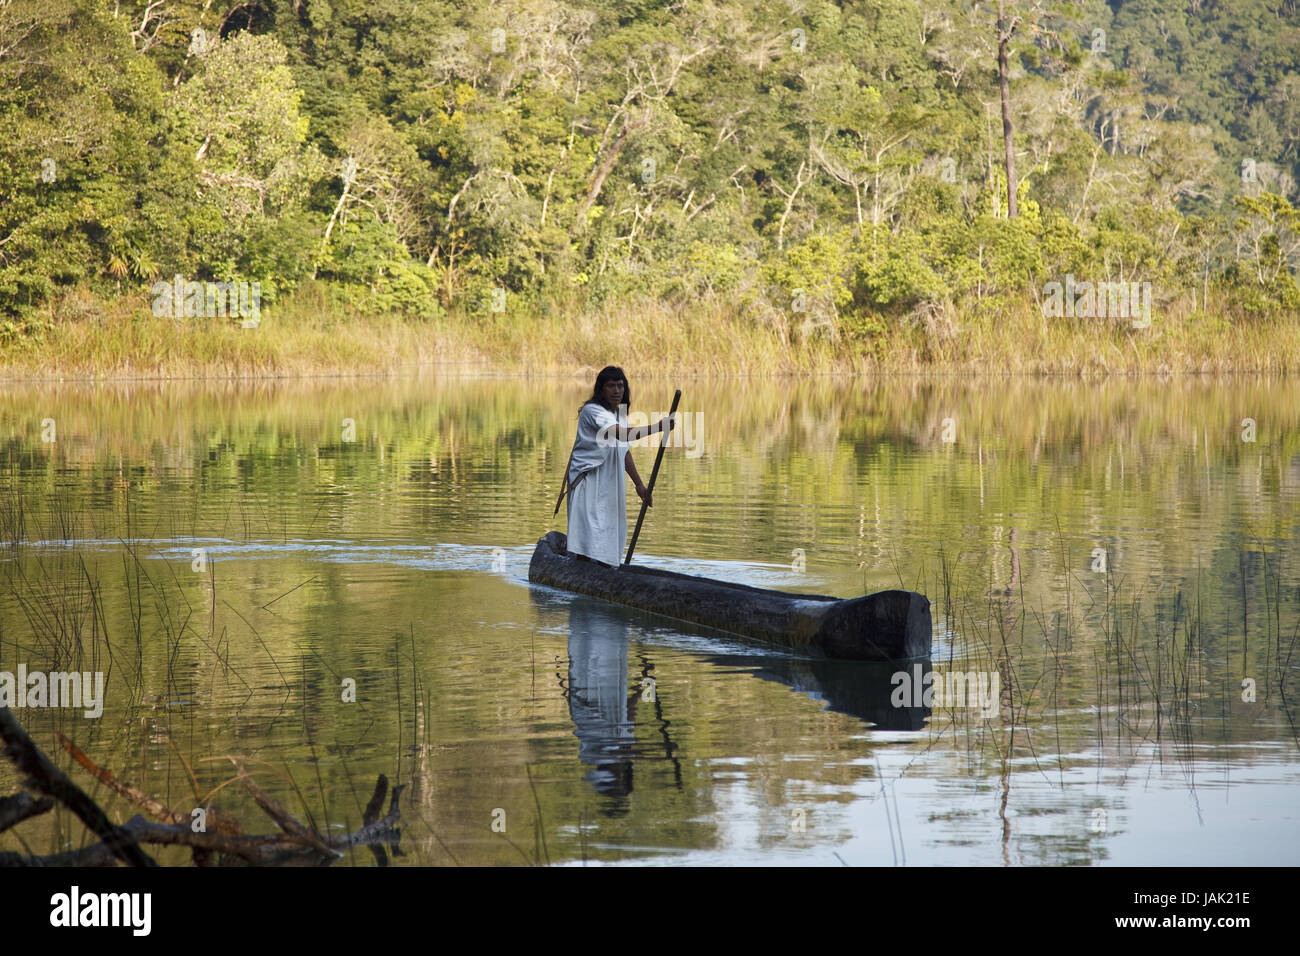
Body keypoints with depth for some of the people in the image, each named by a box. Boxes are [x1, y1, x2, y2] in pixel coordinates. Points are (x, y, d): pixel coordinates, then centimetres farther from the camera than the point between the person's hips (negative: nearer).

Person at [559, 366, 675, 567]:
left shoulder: (619, 415, 14)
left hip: (610, 486, 9)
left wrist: (639, 485, 25)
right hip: (588, 480, -9)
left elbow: (624, 451, 23)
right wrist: (658, 427, -38)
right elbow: (622, 434, -30)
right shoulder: (593, 411, -15)